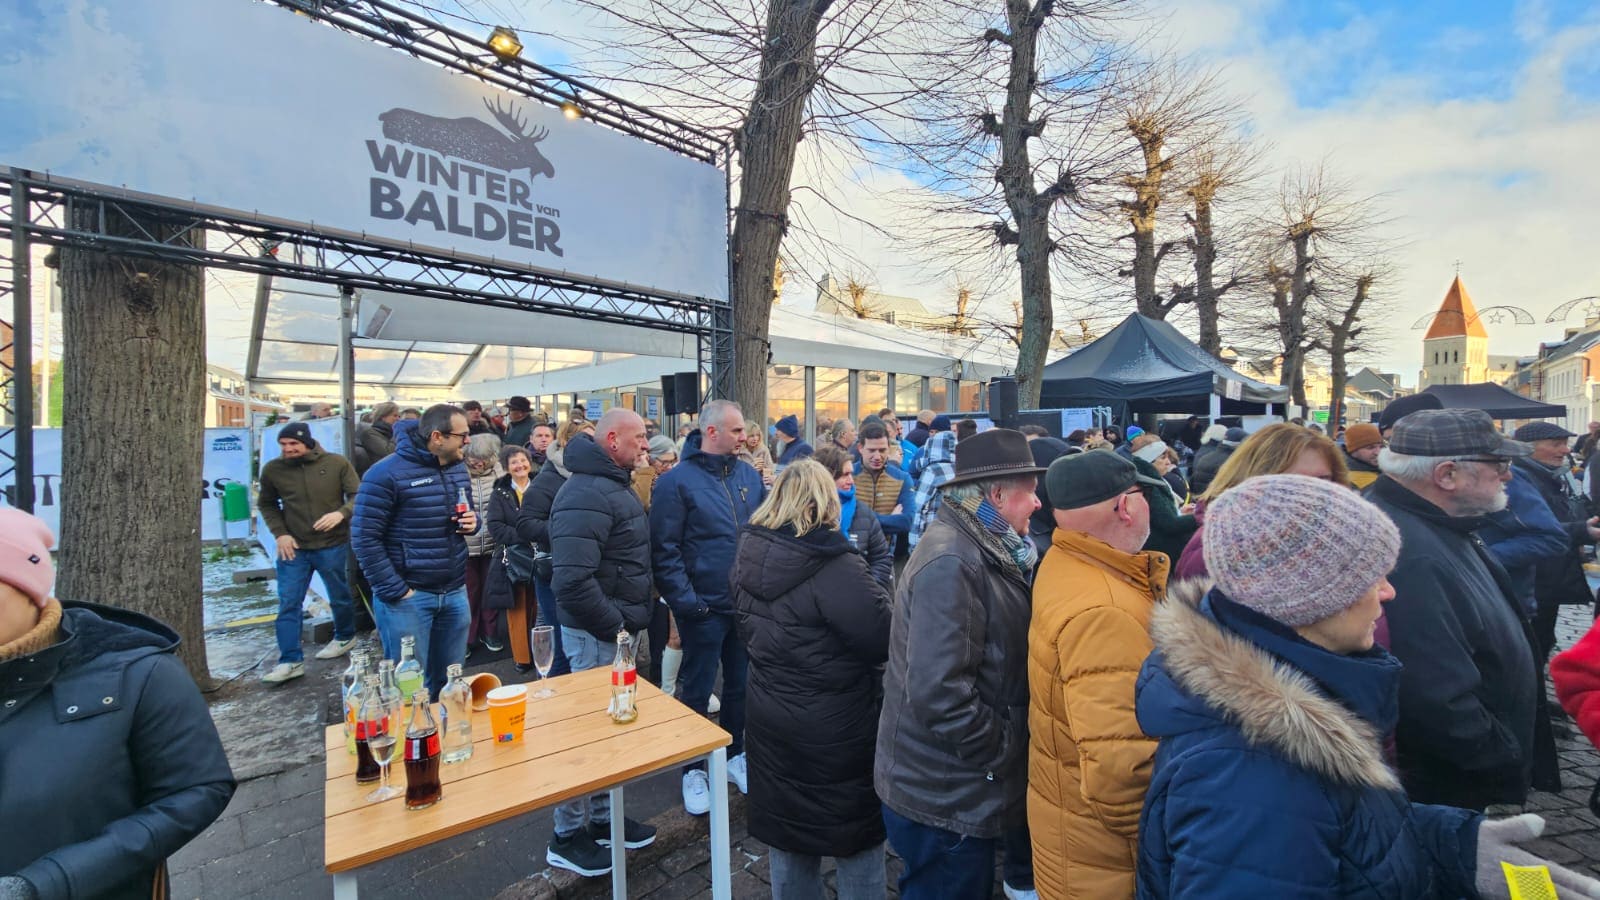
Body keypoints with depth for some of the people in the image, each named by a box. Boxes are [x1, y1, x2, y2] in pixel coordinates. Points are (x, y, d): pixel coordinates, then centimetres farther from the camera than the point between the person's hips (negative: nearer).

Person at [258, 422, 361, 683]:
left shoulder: (337, 463, -10)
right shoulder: (272, 470, -2)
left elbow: (358, 496, -5)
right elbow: (267, 504, 12)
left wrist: (341, 513, -25)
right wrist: (279, 533, -1)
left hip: (333, 546, -2)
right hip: (293, 547, 2)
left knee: (340, 597, 14)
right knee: (288, 604, 1)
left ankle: (345, 637, 38)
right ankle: (291, 661, 10)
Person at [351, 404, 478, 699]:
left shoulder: (459, 469, 8)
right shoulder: (386, 473, -14)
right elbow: (365, 538, -15)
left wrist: (473, 520, -3)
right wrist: (394, 591, -16)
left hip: (455, 593, 6)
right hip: (408, 596, -6)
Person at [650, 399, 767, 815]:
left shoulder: (748, 475, 3)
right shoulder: (676, 481, -13)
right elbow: (664, 550, -14)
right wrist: (686, 602, -17)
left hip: (746, 604, 5)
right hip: (704, 609, -5)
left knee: (741, 685, 19)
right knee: (696, 691, 11)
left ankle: (734, 754, 40)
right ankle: (694, 769, 31)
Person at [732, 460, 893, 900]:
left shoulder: (749, 555, -4)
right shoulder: (835, 567, -27)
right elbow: (886, 641, -20)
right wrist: (875, 590, -5)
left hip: (771, 721, 6)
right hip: (836, 730, -6)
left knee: (787, 830, 24)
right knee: (857, 836, 17)